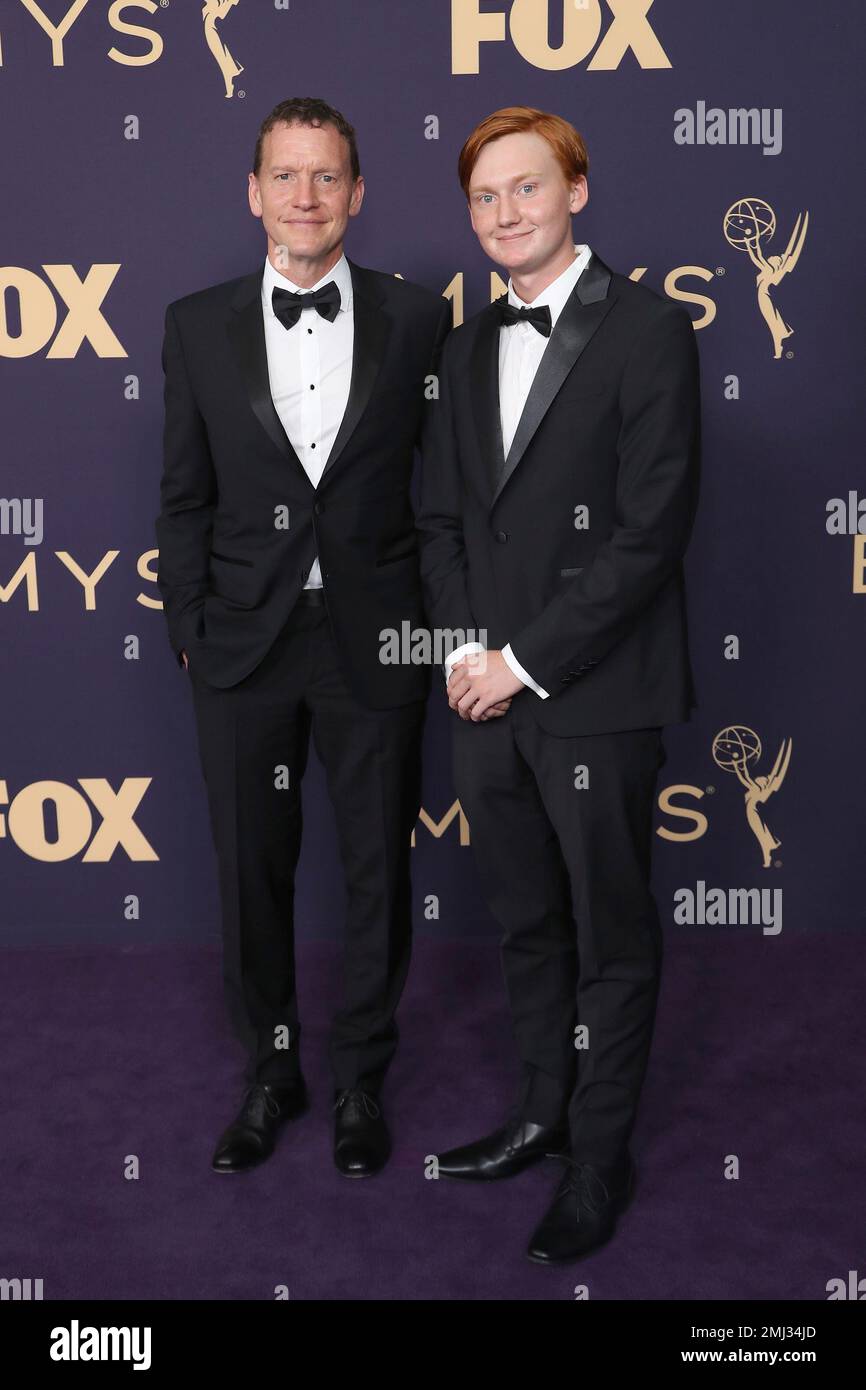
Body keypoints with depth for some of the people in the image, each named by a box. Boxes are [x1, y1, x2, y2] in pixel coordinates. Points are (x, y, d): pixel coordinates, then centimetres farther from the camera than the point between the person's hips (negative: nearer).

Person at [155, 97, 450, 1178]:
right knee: (251, 875, 12)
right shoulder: (198, 326, 2)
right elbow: (185, 497, 5)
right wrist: (188, 631, 2)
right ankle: (269, 1074, 32)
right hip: (245, 644, 1)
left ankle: (361, 1078, 30)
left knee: (378, 873, 10)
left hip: (376, 641, -1)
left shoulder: (417, 320, -1)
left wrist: (435, 621, -1)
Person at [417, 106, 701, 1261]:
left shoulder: (650, 331, -8)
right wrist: (464, 650, -1)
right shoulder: (468, 348, 13)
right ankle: (543, 1112, 35)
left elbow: (652, 532, -15)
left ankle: (601, 1157, 23)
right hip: (489, 692, 6)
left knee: (612, 936, 8)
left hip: (596, 698, -6)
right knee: (525, 924, 18)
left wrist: (527, 662, -15)